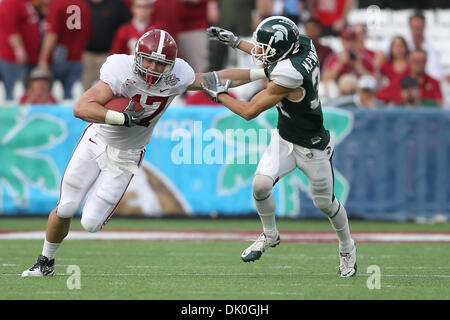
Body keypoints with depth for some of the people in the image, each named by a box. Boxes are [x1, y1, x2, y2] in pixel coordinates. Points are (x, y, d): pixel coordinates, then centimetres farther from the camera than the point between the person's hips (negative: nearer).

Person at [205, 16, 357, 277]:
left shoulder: (289, 76, -36)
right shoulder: (303, 44, -13)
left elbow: (250, 111, -25)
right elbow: (271, 57, 15)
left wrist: (219, 94, -11)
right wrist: (235, 42, 14)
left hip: (312, 147, -7)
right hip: (284, 138, 7)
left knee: (325, 202, 12)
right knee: (261, 184, -10)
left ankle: (347, 248, 36)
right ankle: (270, 235, 15)